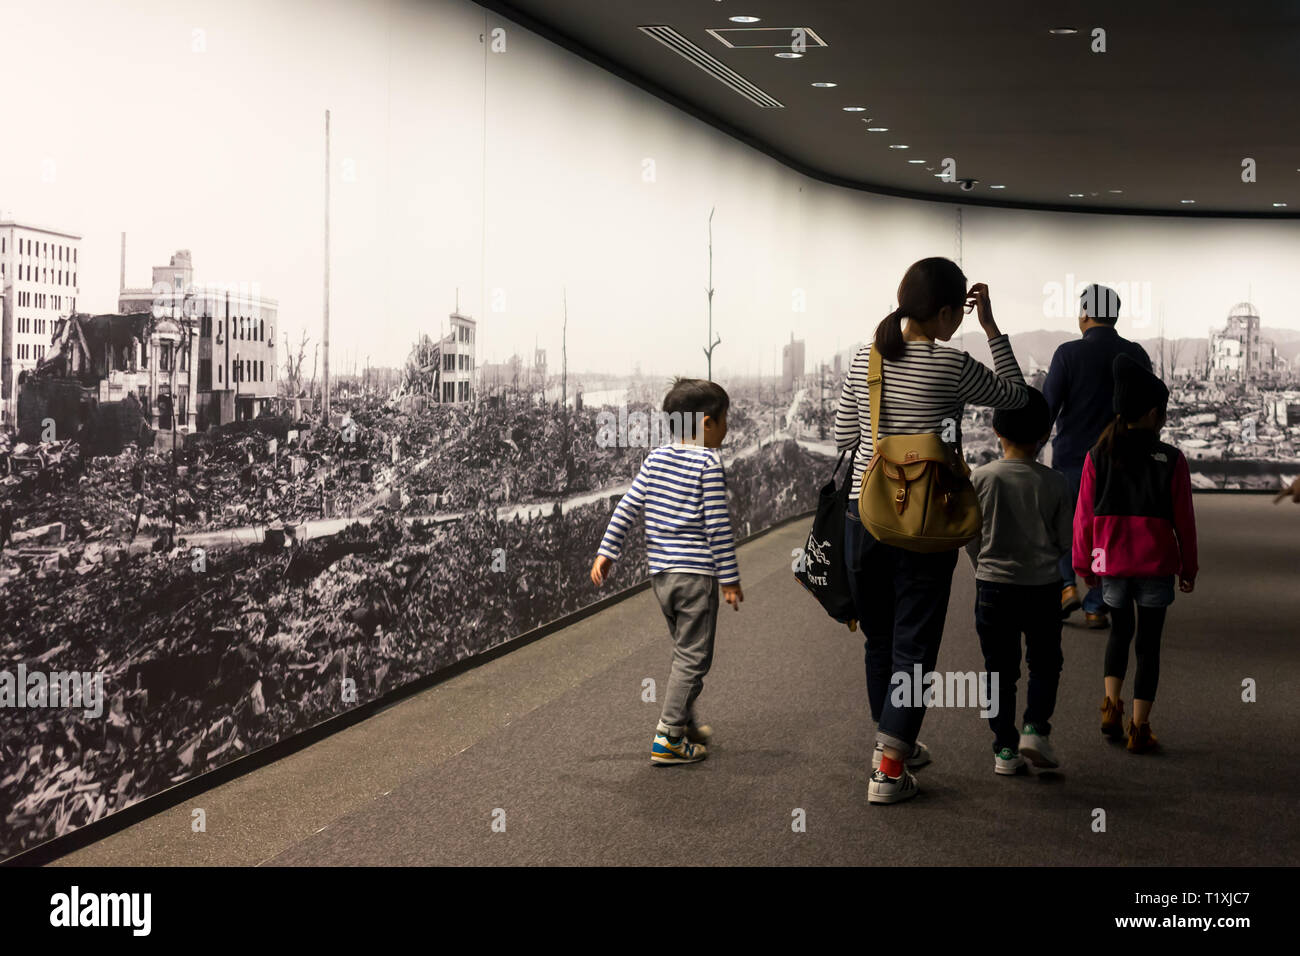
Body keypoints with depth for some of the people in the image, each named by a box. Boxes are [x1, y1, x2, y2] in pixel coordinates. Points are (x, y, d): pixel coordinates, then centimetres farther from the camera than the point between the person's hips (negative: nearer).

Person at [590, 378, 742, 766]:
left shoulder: (655, 458, 9)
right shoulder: (709, 464, -10)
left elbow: (627, 507, 7)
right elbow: (717, 526, -13)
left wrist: (607, 550, 12)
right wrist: (729, 578, -9)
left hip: (660, 572, 7)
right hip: (696, 573, -7)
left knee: (686, 650, 22)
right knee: (693, 657, 0)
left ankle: (686, 723, 33)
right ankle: (668, 738, -2)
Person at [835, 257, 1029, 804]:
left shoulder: (865, 360, 2)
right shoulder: (951, 368, -11)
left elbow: (843, 437, 10)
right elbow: (1017, 394, 4)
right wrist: (991, 326, 5)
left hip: (864, 517, 5)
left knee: (880, 639, 18)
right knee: (913, 645, 3)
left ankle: (893, 744, 34)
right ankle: (889, 770, -1)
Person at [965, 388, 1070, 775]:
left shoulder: (980, 479, -8)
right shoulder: (1053, 483, -8)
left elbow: (969, 537, -2)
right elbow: (1066, 541, -2)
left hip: (993, 584, 1)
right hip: (1042, 585, 0)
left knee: (1000, 670, 9)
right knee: (1044, 662, 17)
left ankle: (1005, 749, 10)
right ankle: (1036, 728, 1)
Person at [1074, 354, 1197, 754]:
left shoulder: (1098, 456, -2)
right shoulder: (1172, 460, -8)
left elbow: (1084, 515, 2)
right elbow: (1184, 520, -3)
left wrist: (1085, 564, 13)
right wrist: (1189, 568, 8)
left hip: (1111, 564, 2)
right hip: (1156, 565, -2)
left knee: (1121, 630, 24)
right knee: (1149, 641, 6)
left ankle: (1111, 705, 12)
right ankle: (1139, 729, 7)